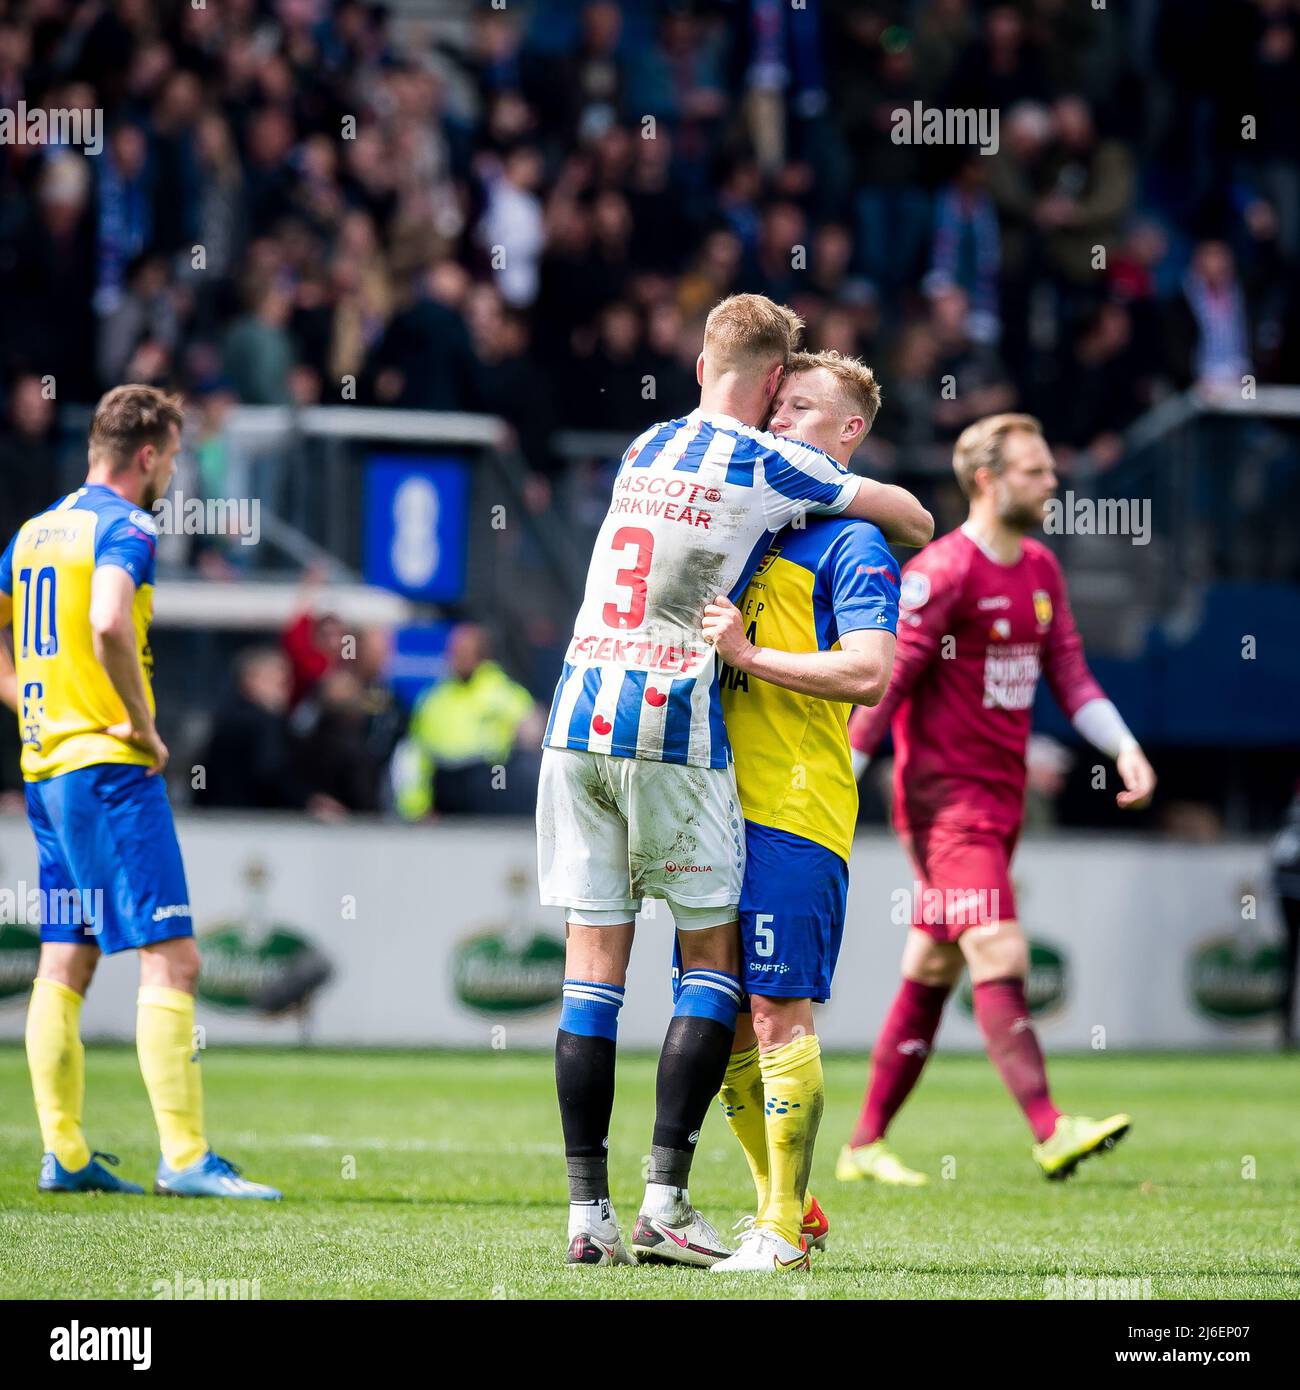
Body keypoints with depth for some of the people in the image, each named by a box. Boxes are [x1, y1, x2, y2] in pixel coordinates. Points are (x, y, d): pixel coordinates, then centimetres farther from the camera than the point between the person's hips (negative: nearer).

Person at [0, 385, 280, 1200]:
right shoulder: (122, 528, -10)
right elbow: (110, 624, -28)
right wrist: (144, 725, -17)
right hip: (109, 767, -9)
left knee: (66, 964, 10)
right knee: (171, 958, -10)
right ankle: (185, 1157, -15)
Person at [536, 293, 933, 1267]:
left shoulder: (644, 449, 15)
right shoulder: (768, 464, -3)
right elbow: (916, 520, 5)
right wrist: (915, 534, 26)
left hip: (579, 715, 5)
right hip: (675, 729, -5)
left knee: (593, 962, 5)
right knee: (713, 959, 4)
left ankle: (588, 1212, 2)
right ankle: (666, 1204, -4)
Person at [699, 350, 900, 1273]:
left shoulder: (854, 546, -4)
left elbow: (869, 675, -17)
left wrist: (750, 654, -18)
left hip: (795, 814, -8)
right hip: (724, 805, 8)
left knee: (778, 1018, -9)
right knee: (725, 1024, 9)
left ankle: (782, 1231, -5)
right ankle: (790, 1208, 20)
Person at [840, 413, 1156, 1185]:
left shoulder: (1041, 571, 12)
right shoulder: (942, 572, -14)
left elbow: (1069, 673, 14)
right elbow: (885, 681, -14)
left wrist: (1123, 746, -2)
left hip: (1001, 797, 8)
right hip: (945, 795, -8)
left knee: (931, 975, 10)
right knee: (1001, 958, -17)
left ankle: (866, 1146, 16)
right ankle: (1051, 1132, -25)